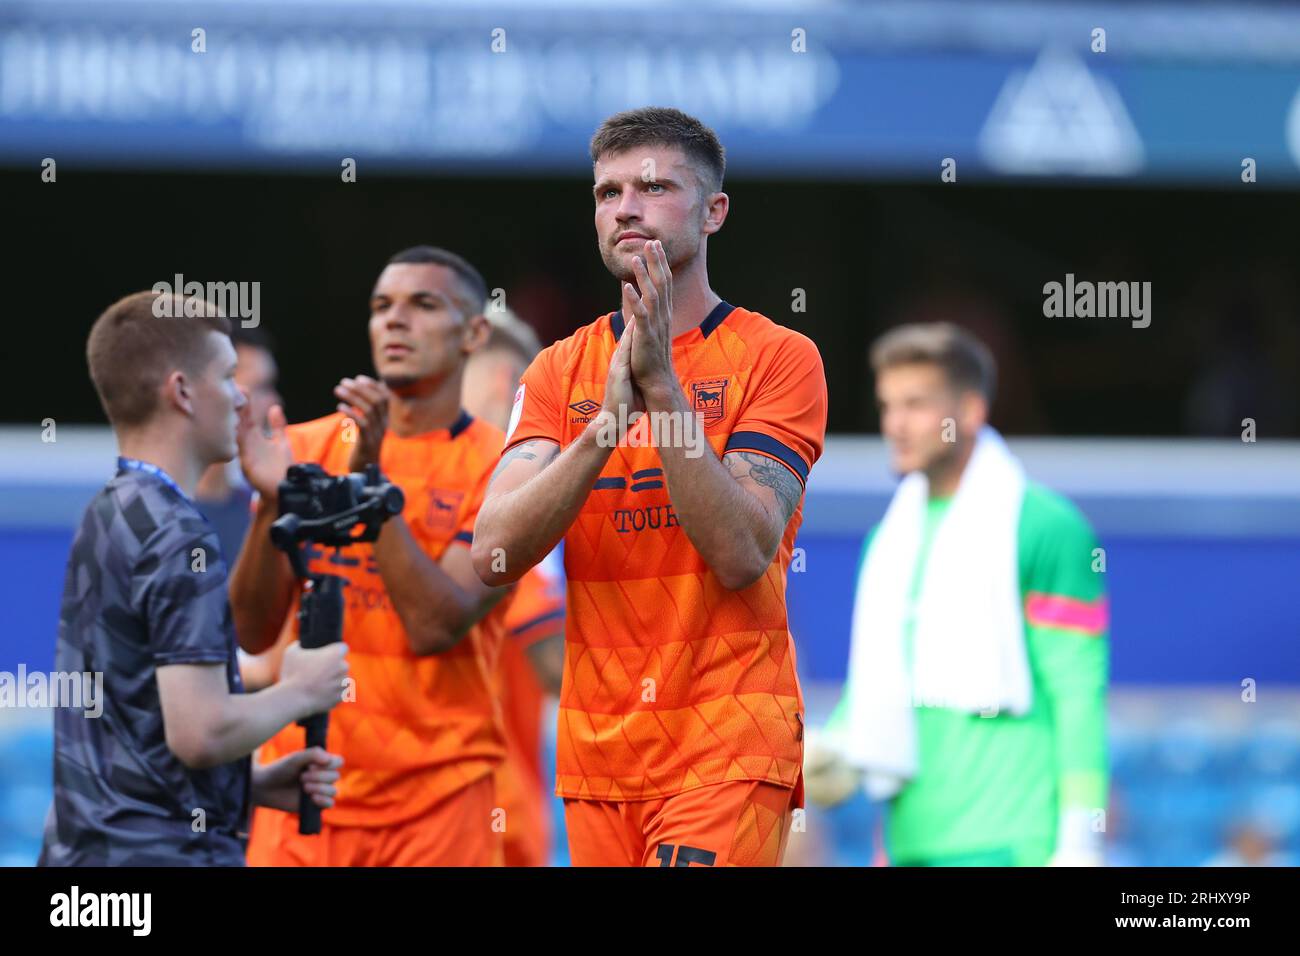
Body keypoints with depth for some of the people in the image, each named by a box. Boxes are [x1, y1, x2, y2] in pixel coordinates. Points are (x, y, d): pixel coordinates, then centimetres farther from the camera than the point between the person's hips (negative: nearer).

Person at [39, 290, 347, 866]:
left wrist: (257, 784, 13)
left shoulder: (106, 520, 15)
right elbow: (199, 731, -21)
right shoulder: (179, 538, -14)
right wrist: (302, 692, -4)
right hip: (165, 852, -9)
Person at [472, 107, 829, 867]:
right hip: (597, 741, 4)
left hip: (726, 745, -4)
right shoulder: (561, 369, 9)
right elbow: (493, 555, -6)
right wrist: (608, 418, -17)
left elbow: (742, 554, -15)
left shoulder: (777, 357, -2)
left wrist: (662, 387, -19)